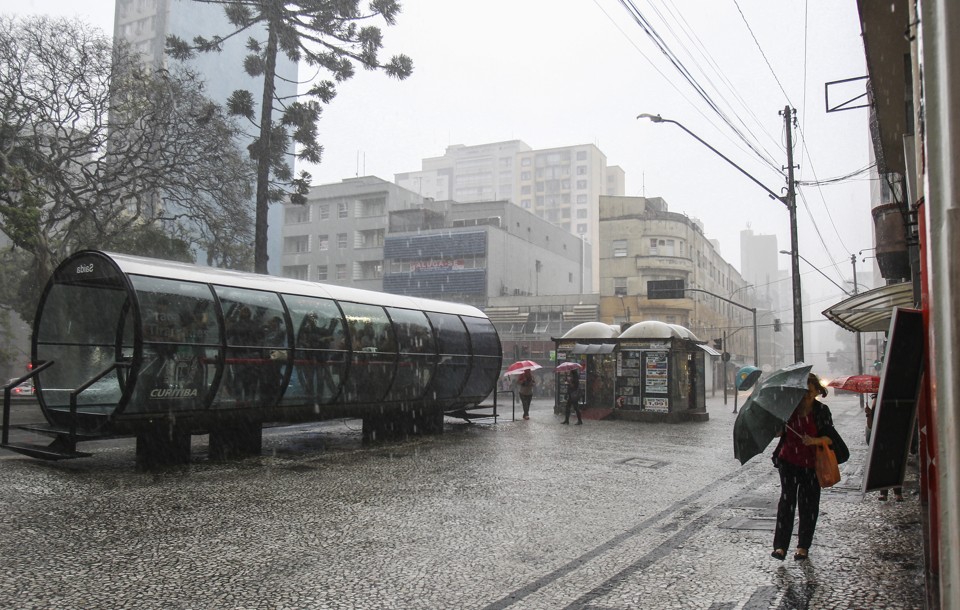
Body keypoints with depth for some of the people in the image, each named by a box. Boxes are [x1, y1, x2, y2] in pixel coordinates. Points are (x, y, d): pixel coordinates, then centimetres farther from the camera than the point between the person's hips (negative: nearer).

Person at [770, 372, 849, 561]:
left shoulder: (822, 411, -4)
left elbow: (830, 438, -7)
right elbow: (780, 433, 8)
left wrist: (815, 440, -26)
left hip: (812, 462, 0)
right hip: (789, 459, 1)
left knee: (809, 504, 5)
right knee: (787, 499, -8)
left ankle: (803, 546, 19)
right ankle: (780, 546, -8)